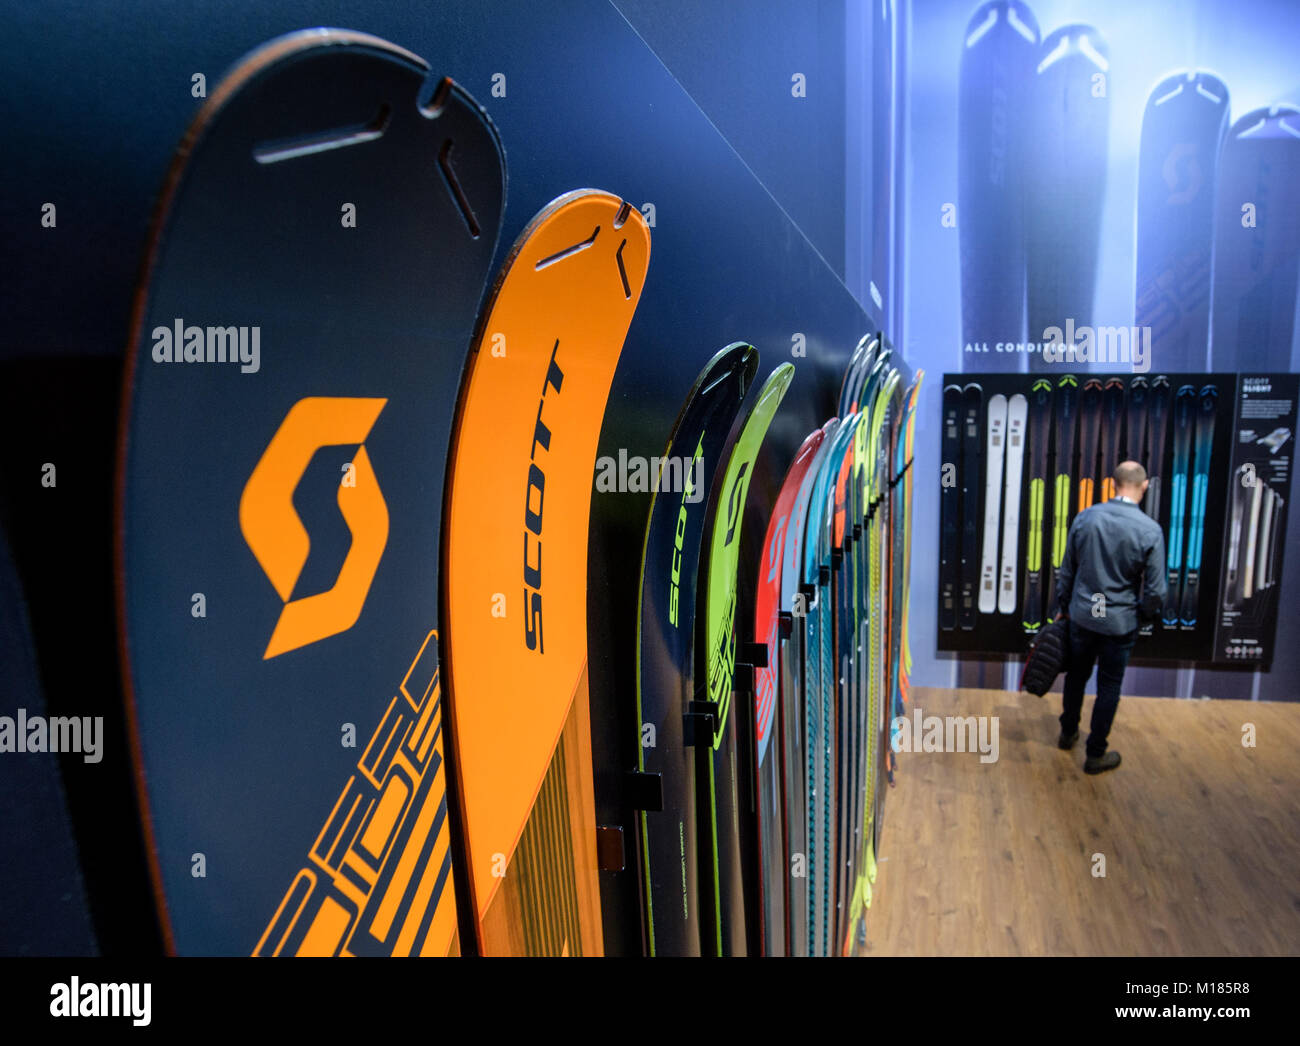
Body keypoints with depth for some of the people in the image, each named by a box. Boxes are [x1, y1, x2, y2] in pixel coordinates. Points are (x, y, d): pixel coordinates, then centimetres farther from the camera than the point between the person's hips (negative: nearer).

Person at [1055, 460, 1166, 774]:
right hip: (1120, 622, -3)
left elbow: (1066, 571, 2)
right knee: (1109, 687, 10)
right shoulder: (1150, 530, -16)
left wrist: (1065, 606, 16)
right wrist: (1145, 616, 9)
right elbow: (1155, 590, -11)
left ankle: (1068, 733, 38)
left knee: (1076, 674, 21)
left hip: (1082, 615, 3)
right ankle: (1096, 754, 20)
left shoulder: (1085, 518, -7)